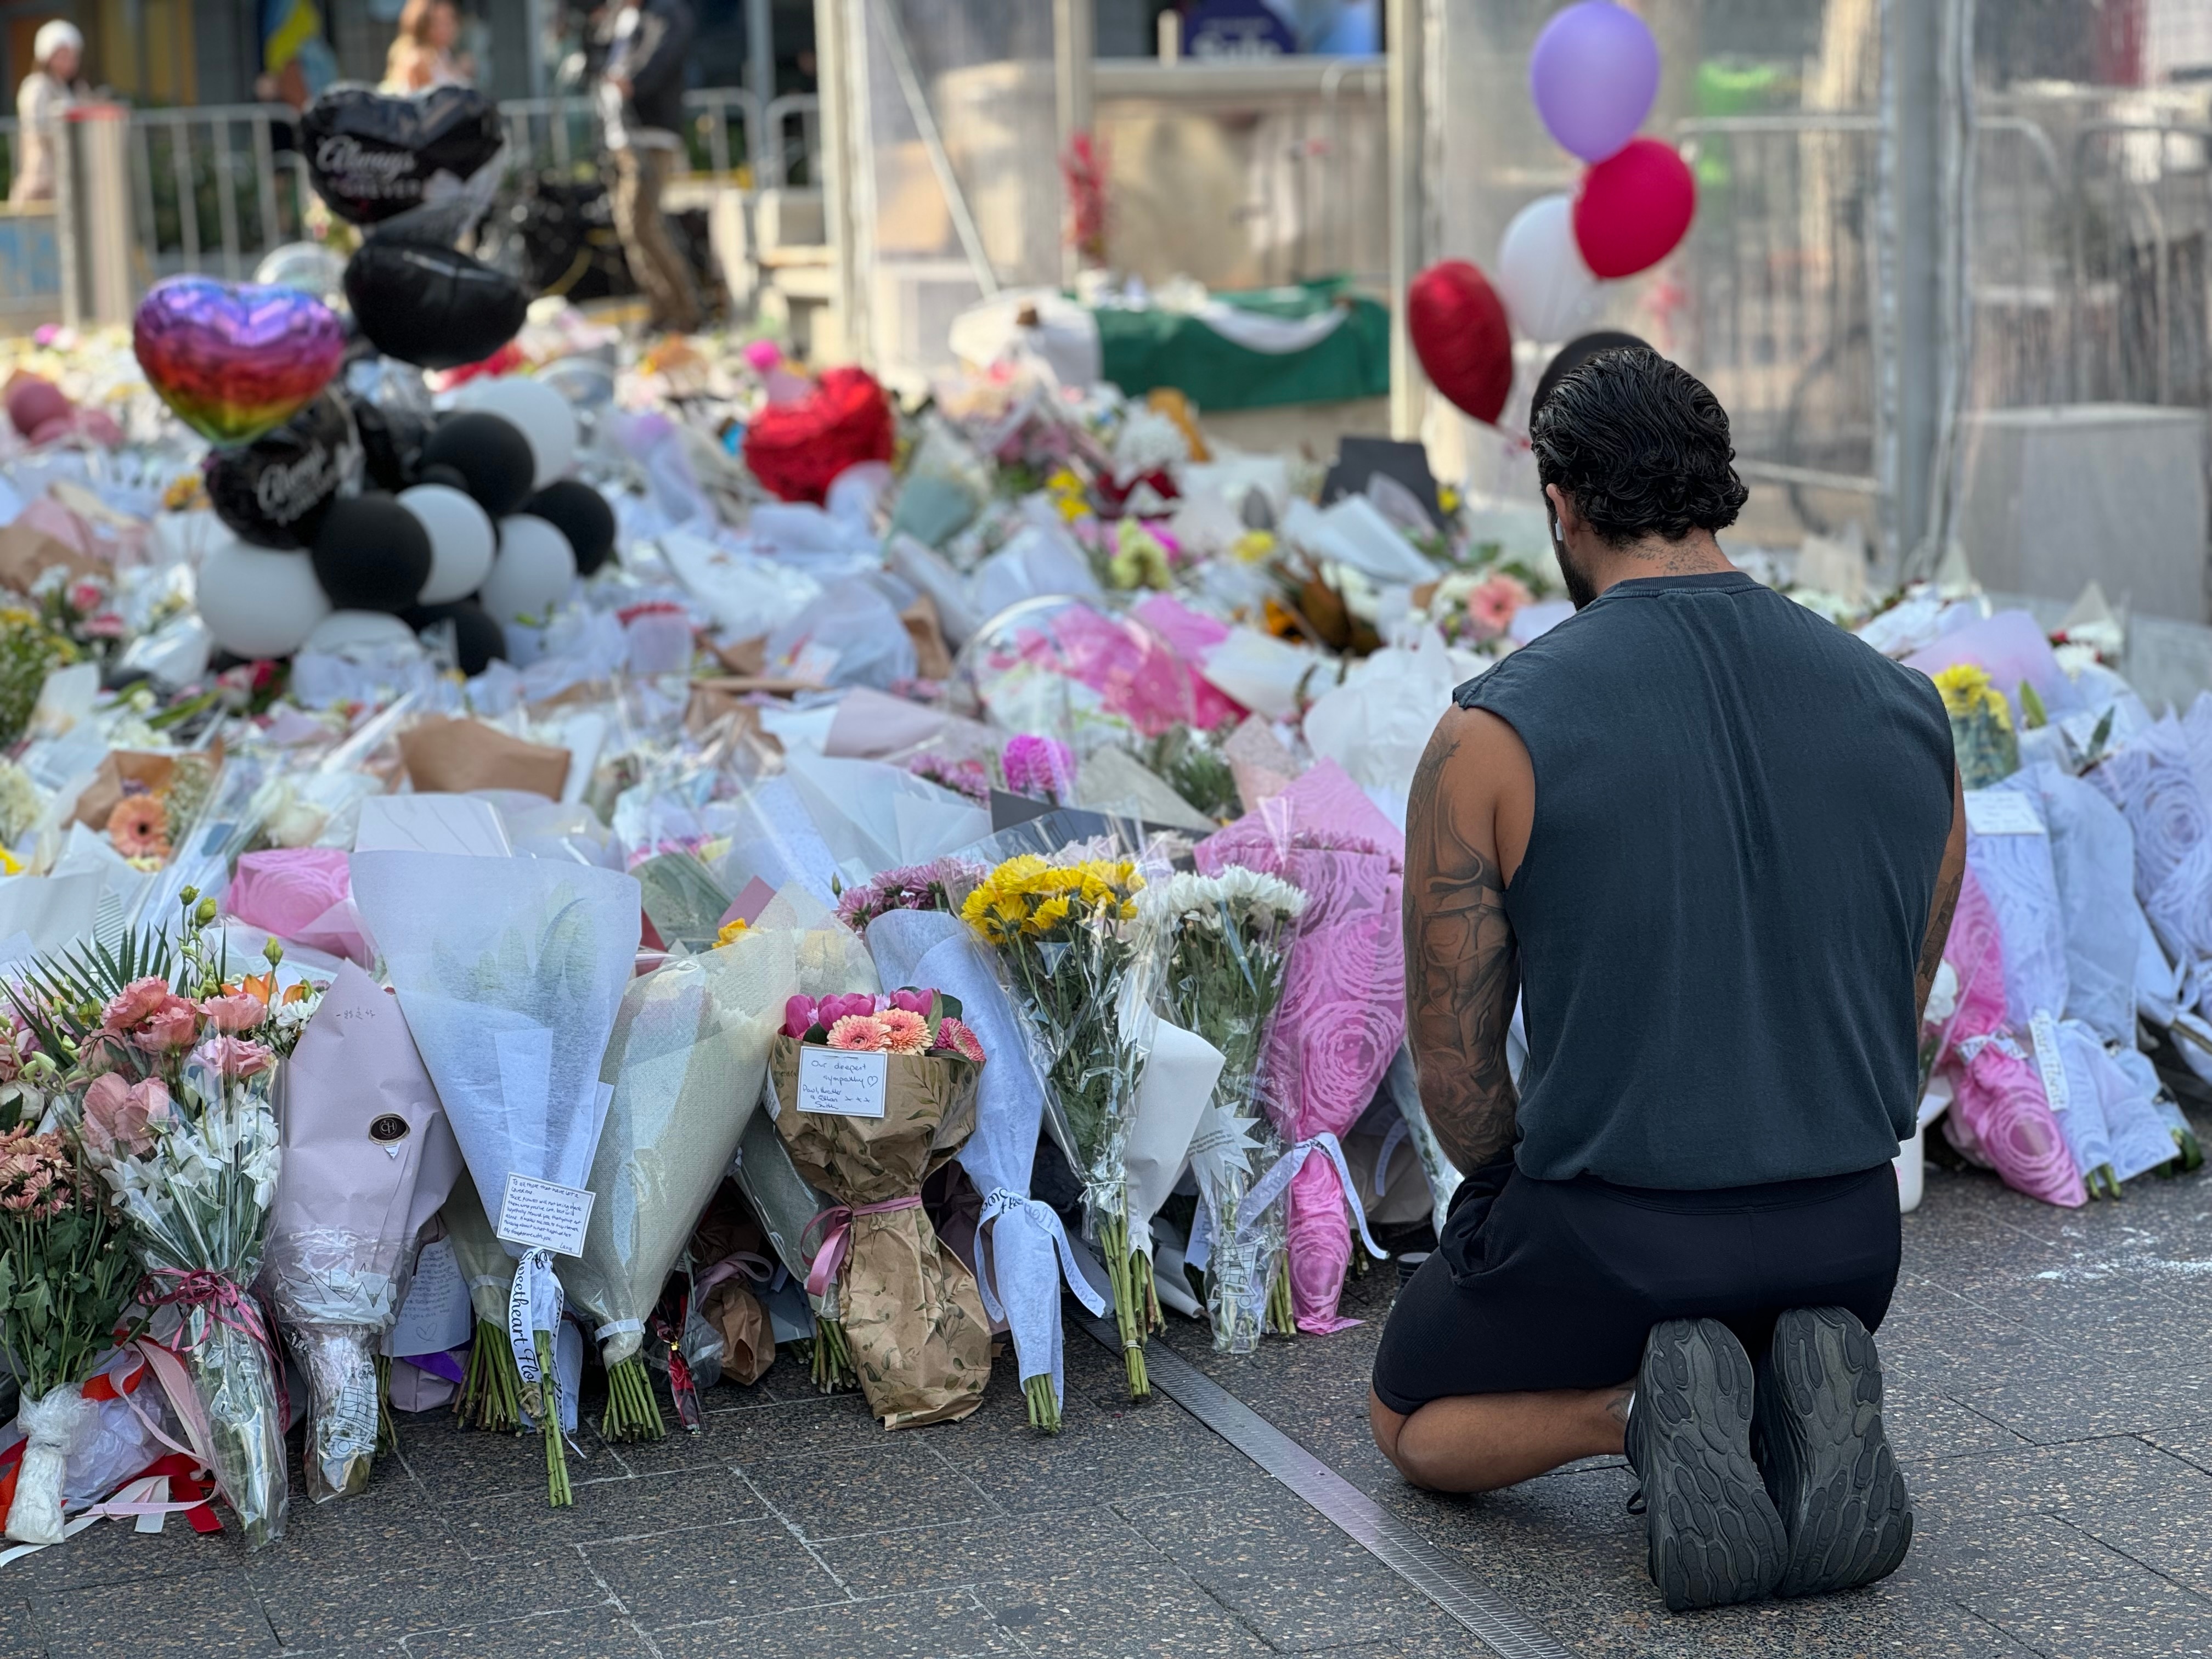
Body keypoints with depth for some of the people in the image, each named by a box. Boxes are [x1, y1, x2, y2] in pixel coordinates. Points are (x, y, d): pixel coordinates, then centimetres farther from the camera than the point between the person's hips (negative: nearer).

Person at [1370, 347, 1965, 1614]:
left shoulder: (1495, 737, -13)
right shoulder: (1907, 715, 0)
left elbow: (1455, 1068, -6)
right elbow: (1897, 1033, 9)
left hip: (1600, 1226, -3)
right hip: (1847, 1239, 4)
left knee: (1417, 1428, 25)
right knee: (1790, 1329, 38)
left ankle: (1636, 1410, -7)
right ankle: (1809, 1392, 0)